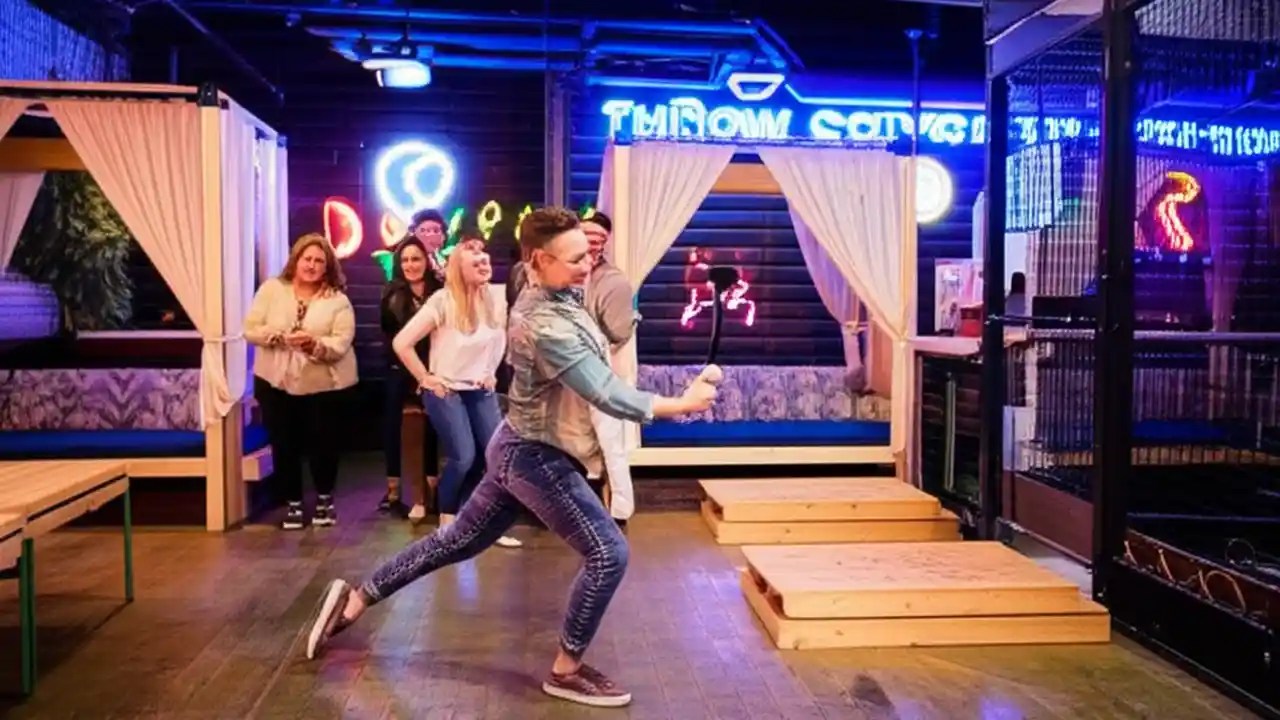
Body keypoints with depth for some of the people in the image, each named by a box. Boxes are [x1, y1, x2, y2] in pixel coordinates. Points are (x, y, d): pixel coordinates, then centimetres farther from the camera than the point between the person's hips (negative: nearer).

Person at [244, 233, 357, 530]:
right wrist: (280, 337, -21)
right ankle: (294, 503, 24)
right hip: (276, 383, 2)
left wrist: (314, 344, -34)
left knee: (324, 444, 5)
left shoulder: (338, 300, -5)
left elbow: (341, 343, -14)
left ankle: (324, 500, 29)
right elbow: (251, 329, -4)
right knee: (284, 445, 7)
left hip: (324, 386, -1)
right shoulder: (271, 289, 0)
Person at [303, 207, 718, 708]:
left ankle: (355, 600, 29)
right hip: (539, 459, -10)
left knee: (458, 540, 20)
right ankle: (566, 671, 10)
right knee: (607, 554, -4)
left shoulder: (544, 296, 3)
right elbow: (609, 396, -28)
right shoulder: (547, 325, -28)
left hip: (521, 448, 10)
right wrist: (682, 404, -21)